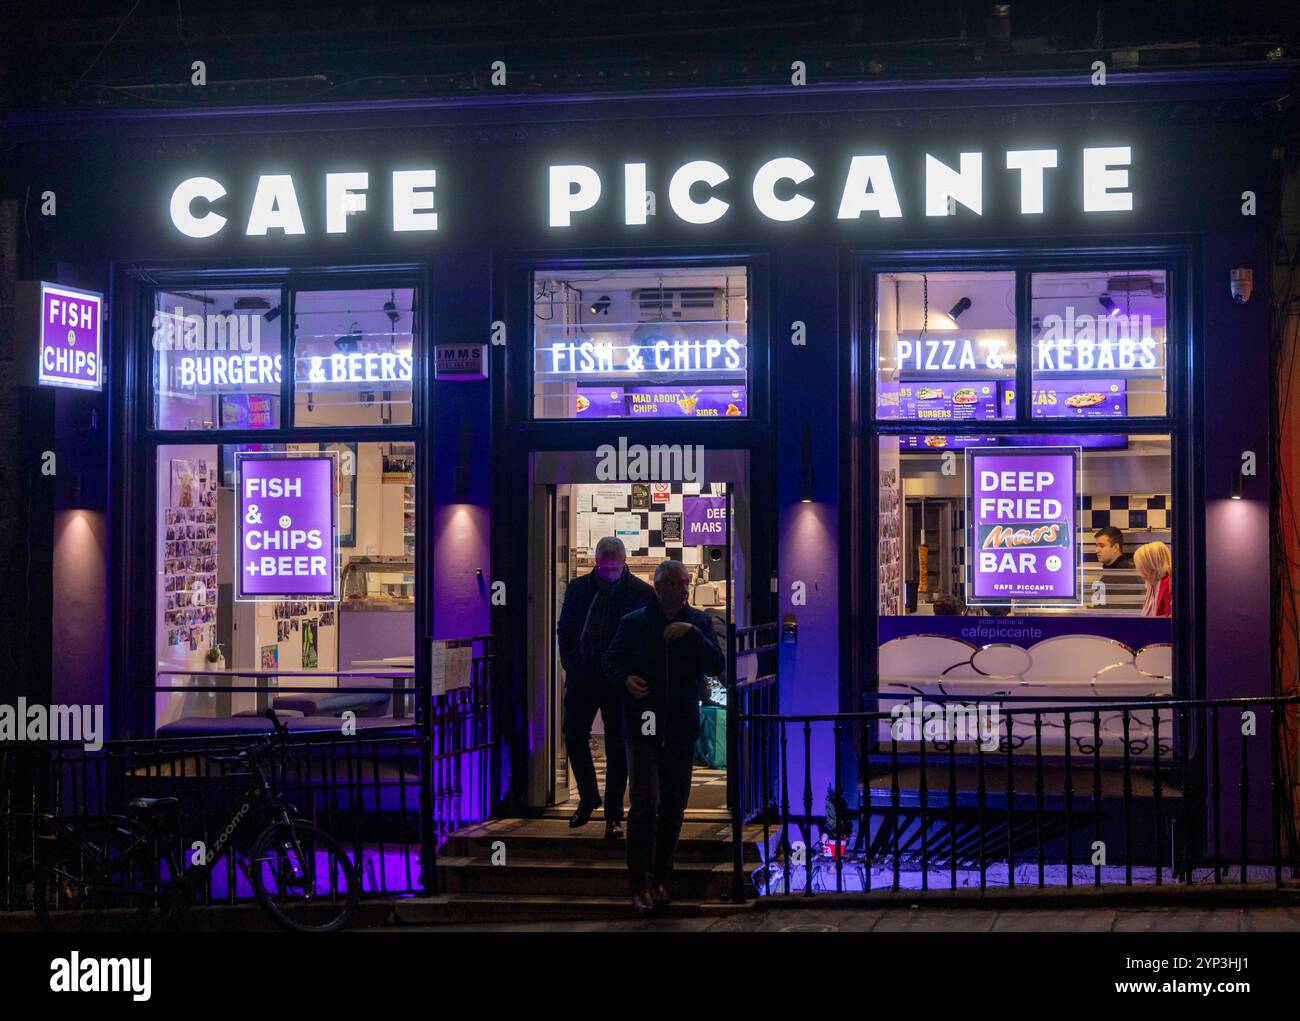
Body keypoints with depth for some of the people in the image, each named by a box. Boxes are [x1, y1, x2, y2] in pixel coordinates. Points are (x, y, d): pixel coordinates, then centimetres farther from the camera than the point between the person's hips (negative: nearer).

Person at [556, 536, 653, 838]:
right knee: (574, 737, 5)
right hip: (582, 676, 3)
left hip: (620, 680, -3)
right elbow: (564, 630, 11)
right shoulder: (577, 589, 4)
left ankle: (614, 815, 10)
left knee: (617, 747, 2)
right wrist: (570, 664, 1)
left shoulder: (642, 593, -4)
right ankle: (588, 797, 28)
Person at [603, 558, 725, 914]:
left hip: (682, 728, 3)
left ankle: (660, 878, 21)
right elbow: (612, 662, 9)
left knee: (674, 807, 8)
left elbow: (717, 666, -5)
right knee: (646, 804, -13)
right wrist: (626, 679, -12)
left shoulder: (698, 622, 4)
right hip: (642, 727, -3)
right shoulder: (634, 623, -1)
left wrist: (692, 633, -17)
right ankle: (639, 883, -7)